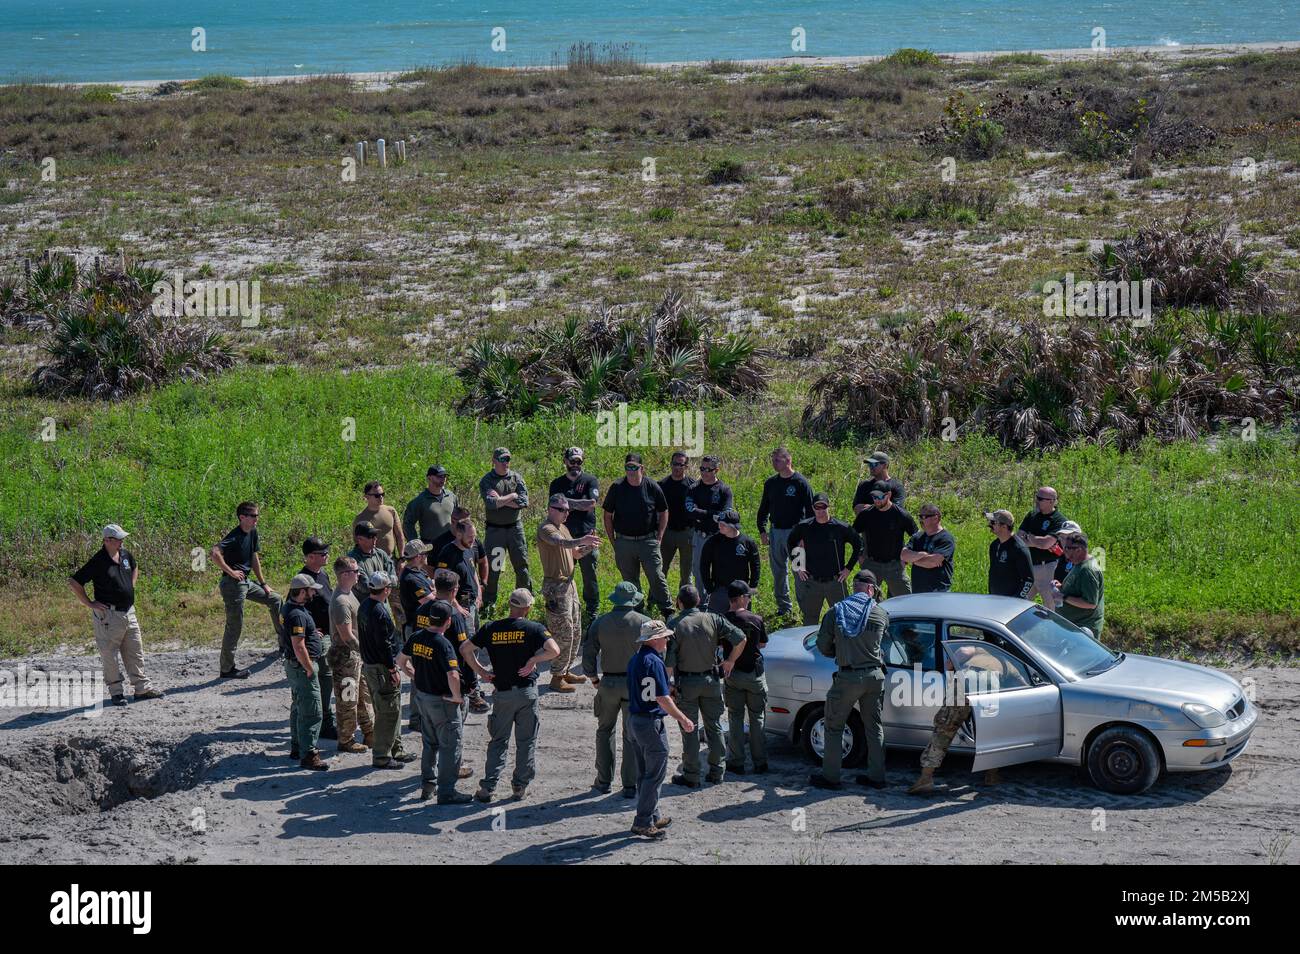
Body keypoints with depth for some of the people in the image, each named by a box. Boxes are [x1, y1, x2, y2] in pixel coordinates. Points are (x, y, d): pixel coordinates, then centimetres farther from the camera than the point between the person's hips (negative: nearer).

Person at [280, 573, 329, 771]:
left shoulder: (287, 607, 10)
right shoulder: (297, 615, -23)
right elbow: (299, 647, -26)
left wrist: (311, 633, 19)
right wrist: (310, 670, -20)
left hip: (294, 665, 11)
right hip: (302, 666, -11)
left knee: (299, 708, 21)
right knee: (311, 711, -9)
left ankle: (297, 746, 32)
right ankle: (308, 755, -8)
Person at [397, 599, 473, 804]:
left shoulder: (416, 637, -2)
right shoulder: (443, 645, -24)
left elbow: (401, 660, 13)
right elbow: (453, 676, -32)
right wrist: (457, 696, -16)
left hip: (421, 696, 7)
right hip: (442, 700, -7)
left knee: (429, 743, 21)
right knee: (450, 745, 3)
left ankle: (427, 785, 28)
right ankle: (446, 791, 5)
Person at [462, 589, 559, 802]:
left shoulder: (491, 628, 1)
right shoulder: (534, 628, -7)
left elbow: (465, 649, 5)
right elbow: (554, 651, -20)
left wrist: (480, 671, 8)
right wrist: (533, 660, -8)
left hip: (502, 691, 2)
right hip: (527, 691, -2)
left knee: (498, 741, 10)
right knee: (526, 741, 10)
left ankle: (487, 787, 2)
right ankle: (520, 786, 12)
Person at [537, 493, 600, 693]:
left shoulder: (563, 528, 16)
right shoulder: (546, 529, -14)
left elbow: (575, 554, 19)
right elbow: (561, 543, -35)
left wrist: (589, 546, -1)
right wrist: (581, 541, -52)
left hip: (569, 583, 10)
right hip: (555, 585, -10)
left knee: (575, 631, 15)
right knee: (563, 633, -8)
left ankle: (565, 671, 26)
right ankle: (557, 678, -1)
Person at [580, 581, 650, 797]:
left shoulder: (600, 623, -3)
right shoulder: (644, 622, -6)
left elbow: (588, 655, -2)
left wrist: (594, 679, 10)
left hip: (608, 682, 1)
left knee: (604, 731, 17)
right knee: (632, 735, 7)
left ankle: (604, 781, 17)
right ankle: (630, 785, 6)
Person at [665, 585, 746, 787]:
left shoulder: (674, 625, -13)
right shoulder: (712, 619, -3)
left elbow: (669, 661, -16)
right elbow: (740, 639, -8)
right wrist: (730, 661, 7)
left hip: (686, 683, -3)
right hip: (711, 679, 3)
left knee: (689, 730, 4)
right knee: (714, 726, 14)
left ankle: (691, 776, 7)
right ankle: (717, 770, 18)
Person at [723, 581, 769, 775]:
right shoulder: (756, 620, -12)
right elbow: (763, 644, 2)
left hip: (732, 673, 1)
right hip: (755, 674, -1)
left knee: (735, 718, 9)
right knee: (757, 717, 10)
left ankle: (736, 762, 9)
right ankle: (759, 762, 12)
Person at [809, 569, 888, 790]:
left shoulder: (836, 612, -2)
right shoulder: (881, 614, 1)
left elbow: (822, 646, 2)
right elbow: (883, 640, 11)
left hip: (847, 677, -2)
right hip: (875, 676, 2)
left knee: (834, 727, 9)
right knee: (874, 727, 15)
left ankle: (830, 776, 10)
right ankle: (876, 776, 17)